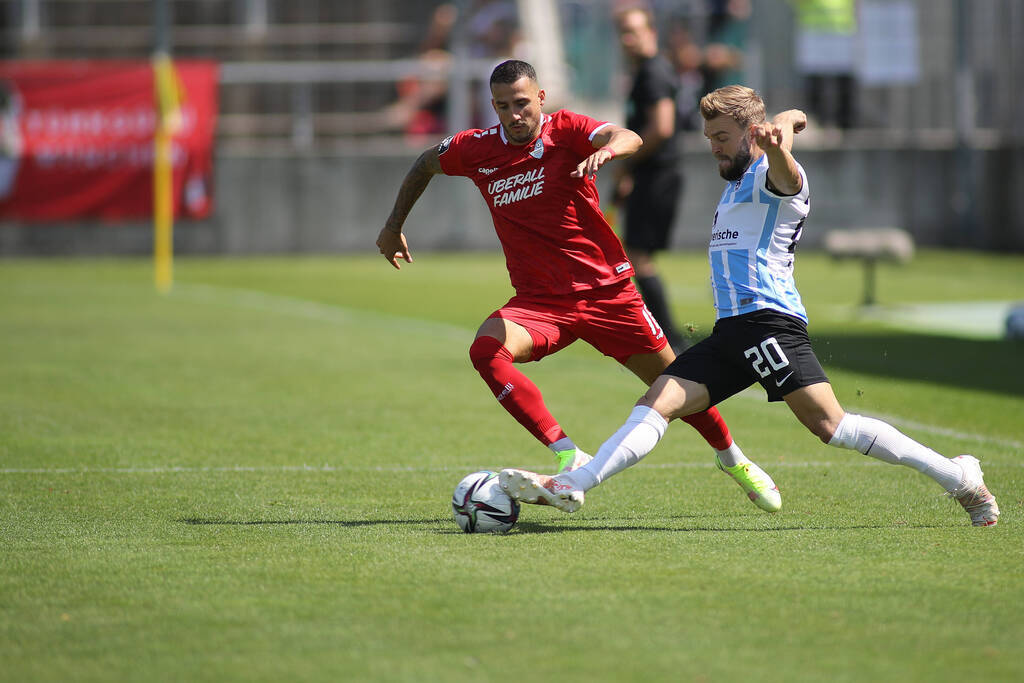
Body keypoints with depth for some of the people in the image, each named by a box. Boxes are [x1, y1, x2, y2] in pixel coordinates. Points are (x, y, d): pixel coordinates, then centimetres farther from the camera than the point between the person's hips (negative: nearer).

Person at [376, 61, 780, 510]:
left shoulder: (564, 129, -10)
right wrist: (394, 226, 22)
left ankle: (731, 458, 34)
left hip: (606, 288, -2)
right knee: (486, 351, -29)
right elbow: (425, 164, 20)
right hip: (538, 300, 2)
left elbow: (628, 138, -29)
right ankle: (568, 456, -29)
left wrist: (606, 149, -51)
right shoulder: (476, 149, -1)